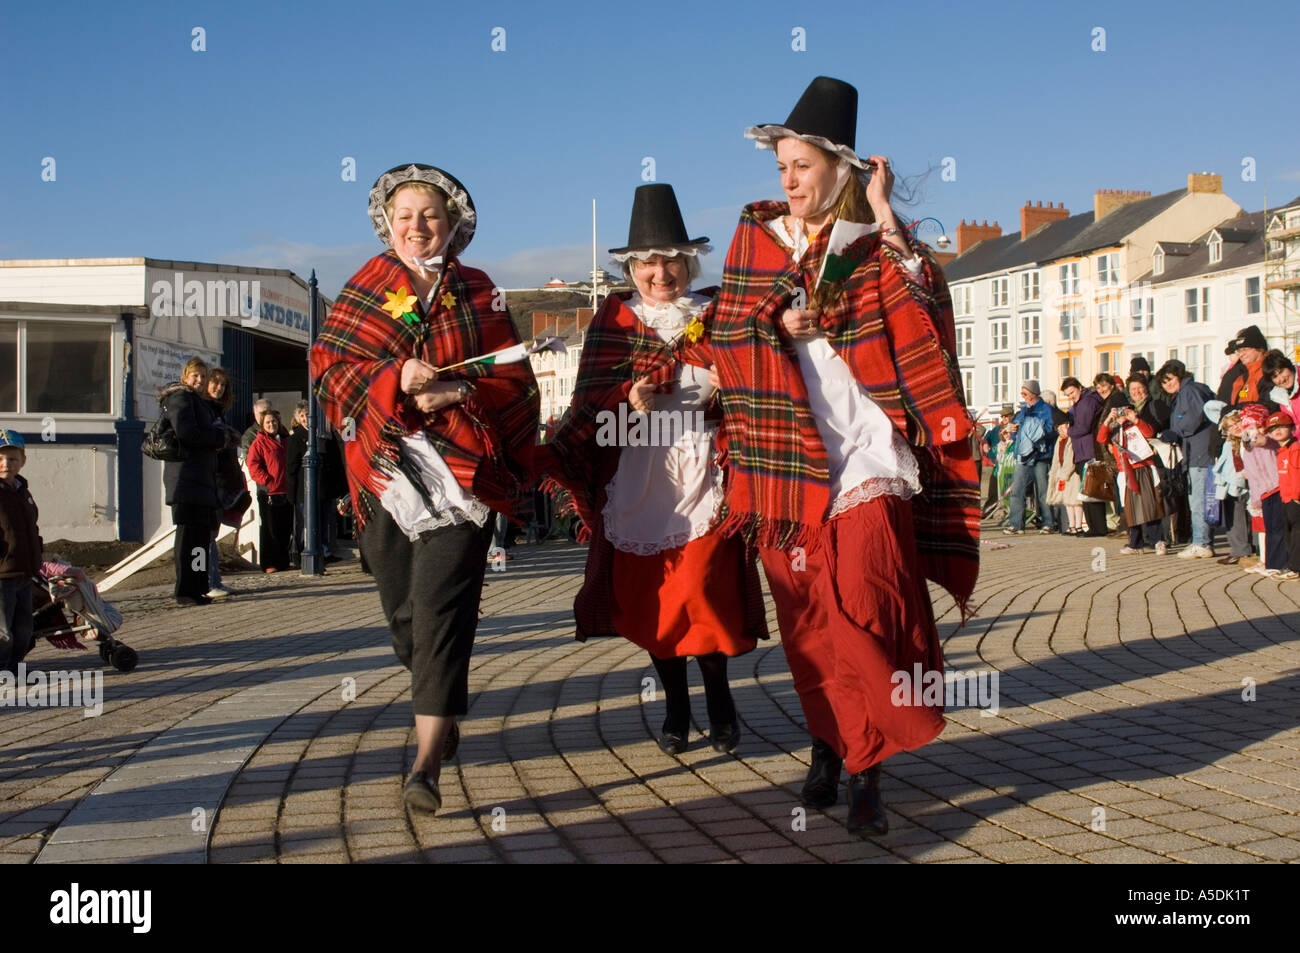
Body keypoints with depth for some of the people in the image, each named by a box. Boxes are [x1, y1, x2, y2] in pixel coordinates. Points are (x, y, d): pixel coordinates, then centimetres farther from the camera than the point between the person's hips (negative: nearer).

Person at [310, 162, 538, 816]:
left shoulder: (478, 294, 10)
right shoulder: (364, 291, 13)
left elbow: (515, 381, 5)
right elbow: (328, 368, 3)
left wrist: (457, 392, -14)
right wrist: (394, 378, -15)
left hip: (460, 470, -2)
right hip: (385, 471, 3)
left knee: (441, 607, -13)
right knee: (401, 608, 8)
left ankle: (426, 765, -18)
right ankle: (442, 716, 35)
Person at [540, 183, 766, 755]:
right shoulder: (614, 320, 9)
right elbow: (589, 396, 0)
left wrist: (721, 385, -16)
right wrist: (630, 397, -18)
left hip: (703, 474, -1)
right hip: (639, 479, 1)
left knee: (702, 591, -11)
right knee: (649, 595, 2)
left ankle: (719, 700, 10)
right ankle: (676, 708, 18)